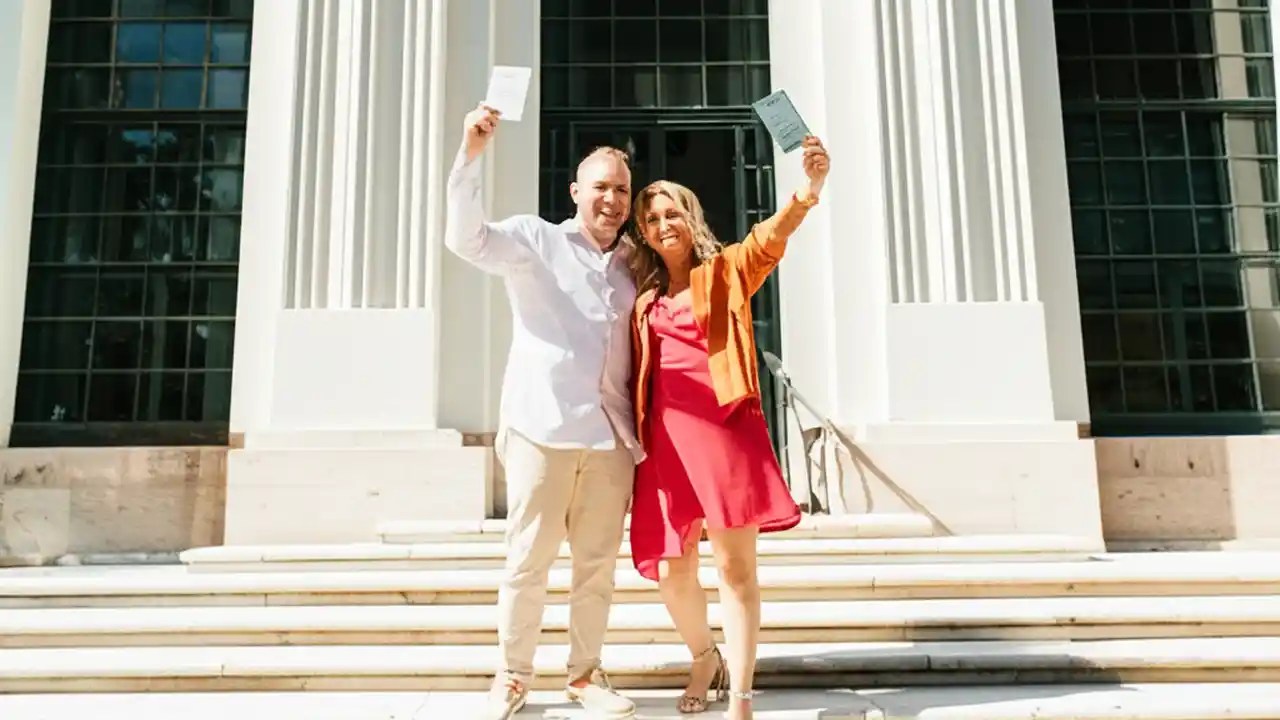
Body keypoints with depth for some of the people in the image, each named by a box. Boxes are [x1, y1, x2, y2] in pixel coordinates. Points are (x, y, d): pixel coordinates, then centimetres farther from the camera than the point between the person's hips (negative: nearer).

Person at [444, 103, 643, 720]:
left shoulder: (632, 270, 17)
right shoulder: (535, 240, 4)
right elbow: (466, 238, -14)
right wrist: (471, 153, -26)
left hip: (611, 436, 4)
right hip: (543, 428, -4)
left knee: (597, 564, 10)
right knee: (528, 560, 3)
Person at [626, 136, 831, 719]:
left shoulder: (725, 271, 6)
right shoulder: (644, 296, 16)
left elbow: (769, 239, -13)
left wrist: (809, 190, -30)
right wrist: (635, 434, 8)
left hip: (724, 427, -3)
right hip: (666, 436, 4)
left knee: (735, 566, -2)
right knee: (670, 572, 6)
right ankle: (704, 658, 34)